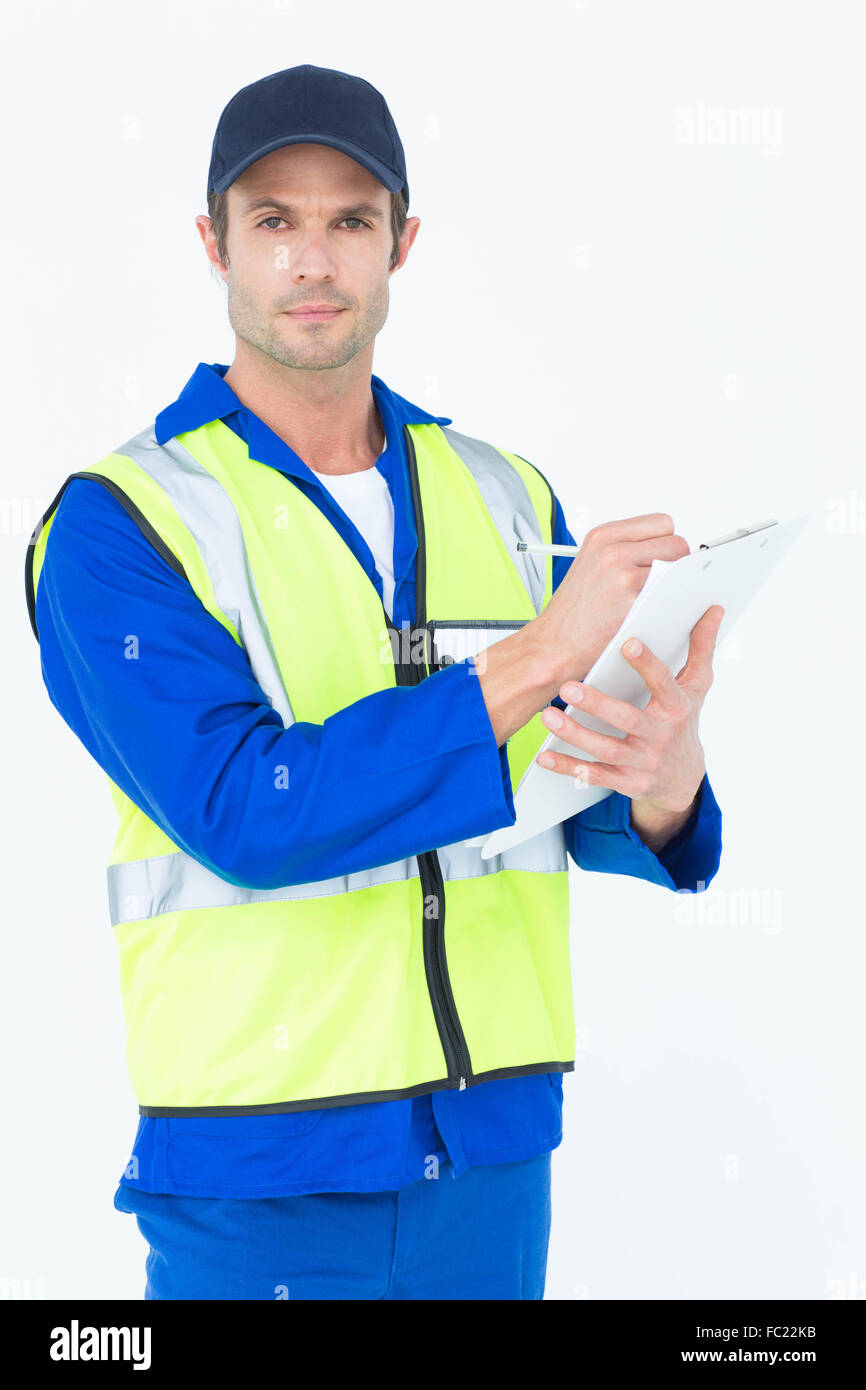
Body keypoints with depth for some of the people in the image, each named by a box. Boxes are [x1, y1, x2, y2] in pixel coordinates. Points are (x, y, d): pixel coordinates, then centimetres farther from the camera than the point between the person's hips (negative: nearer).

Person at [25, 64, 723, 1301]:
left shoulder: (505, 501, 7)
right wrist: (528, 664, -24)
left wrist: (663, 787, -22)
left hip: (496, 1150, 4)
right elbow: (243, 814, -20)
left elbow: (597, 815, 2)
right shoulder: (120, 525, -7)